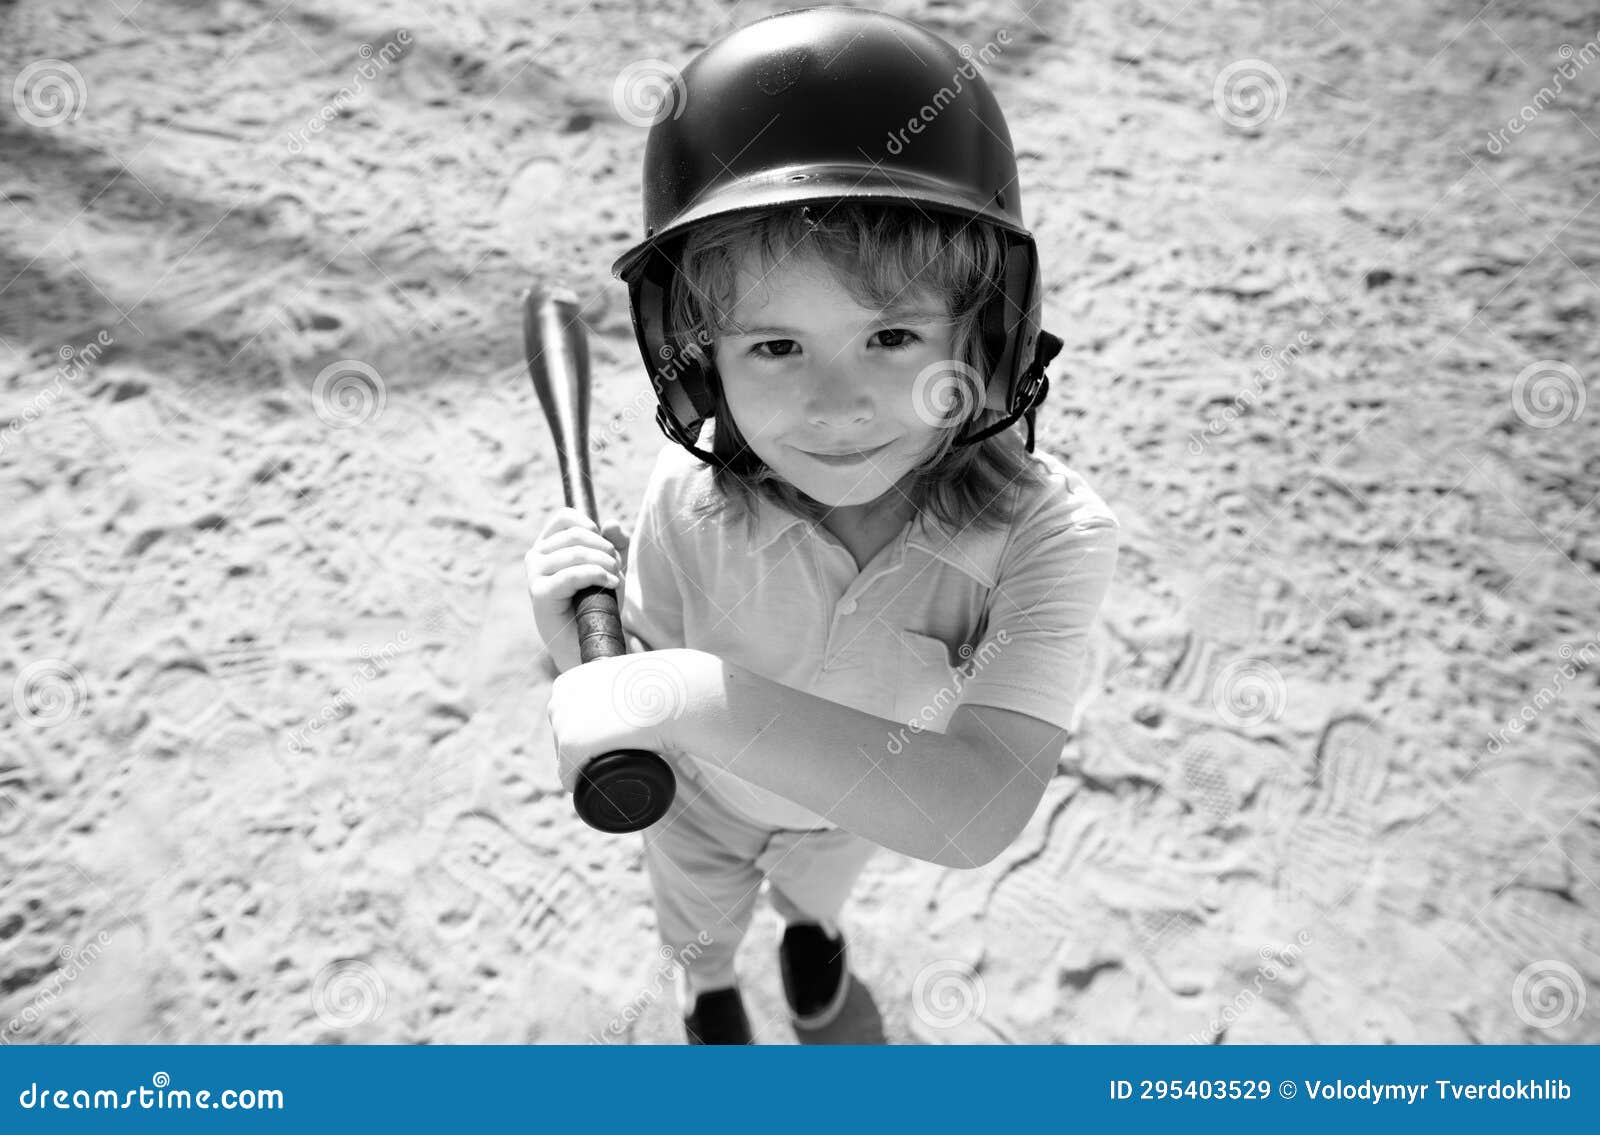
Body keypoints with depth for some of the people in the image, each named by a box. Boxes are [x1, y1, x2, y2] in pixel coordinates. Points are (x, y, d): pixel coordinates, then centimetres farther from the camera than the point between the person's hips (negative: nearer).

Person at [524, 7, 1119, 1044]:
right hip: (704, 803, 1)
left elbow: (978, 815, -49)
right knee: (697, 908, 35)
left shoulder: (1050, 534, -40)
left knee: (823, 869, 37)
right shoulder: (693, 503, -36)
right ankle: (708, 981, 72)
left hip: (861, 808, 0)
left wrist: (701, 696, -58)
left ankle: (808, 917, 75)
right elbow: (634, 769, -23)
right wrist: (581, 645, -45)